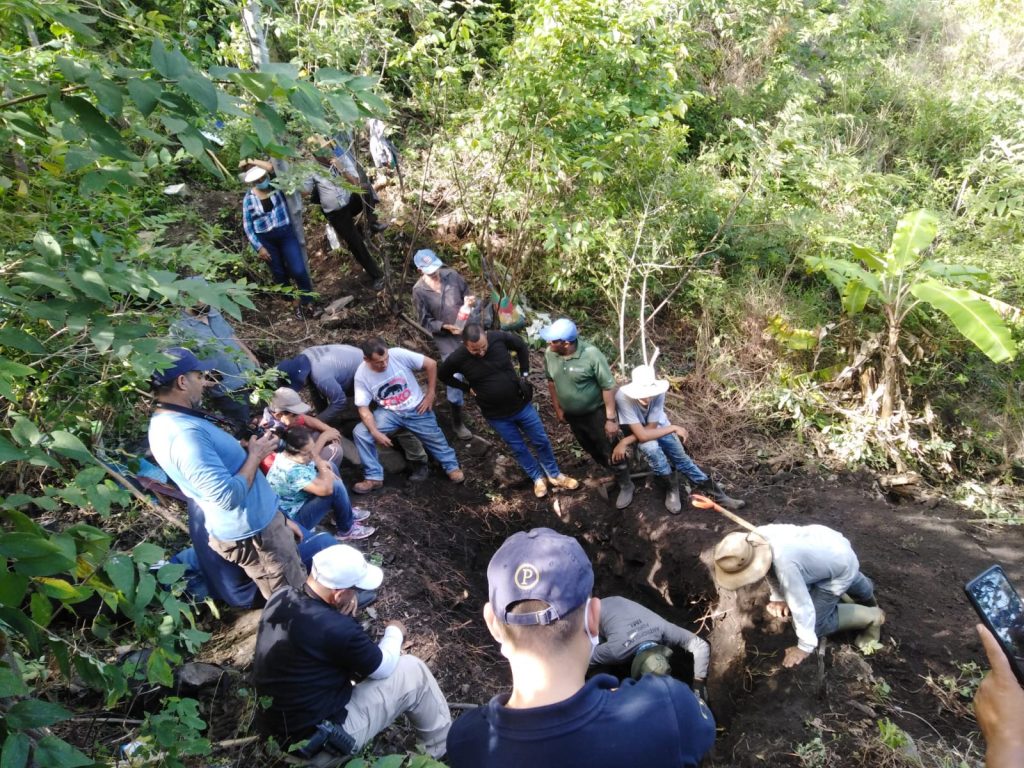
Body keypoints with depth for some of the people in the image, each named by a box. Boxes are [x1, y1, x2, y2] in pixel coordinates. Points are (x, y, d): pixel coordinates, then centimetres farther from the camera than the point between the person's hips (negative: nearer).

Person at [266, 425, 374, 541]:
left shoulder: (286, 454, -8)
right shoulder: (294, 471, -37)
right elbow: (326, 489, -38)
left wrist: (322, 465, -7)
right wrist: (318, 459, -31)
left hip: (295, 501, 10)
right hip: (293, 520, -10)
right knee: (335, 487, -22)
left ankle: (347, 512, 25)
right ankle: (346, 530, 1)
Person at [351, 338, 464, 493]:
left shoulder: (399, 354, -24)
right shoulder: (362, 376, -18)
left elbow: (431, 364, -14)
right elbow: (363, 408, -14)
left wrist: (430, 394, -11)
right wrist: (375, 432, -28)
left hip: (416, 409, -1)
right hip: (389, 412, 1)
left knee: (435, 438, 3)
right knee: (360, 433, -17)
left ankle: (452, 466, 32)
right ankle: (374, 477, -4)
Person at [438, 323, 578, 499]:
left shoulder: (499, 338, -21)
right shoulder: (458, 358, -22)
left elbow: (521, 346, 1)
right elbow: (442, 375, -1)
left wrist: (524, 373, -1)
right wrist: (467, 388, -5)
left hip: (521, 404, 1)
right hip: (496, 415, -1)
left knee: (541, 441, 15)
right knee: (518, 448, 17)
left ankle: (554, 474, 40)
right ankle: (538, 478, 42)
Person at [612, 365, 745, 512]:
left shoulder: (658, 393, -29)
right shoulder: (623, 397, -38)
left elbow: (651, 427, -22)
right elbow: (642, 435, -37)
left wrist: (625, 441, -34)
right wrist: (673, 428, -28)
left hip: (657, 425, 3)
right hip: (635, 431, -3)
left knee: (680, 456, -11)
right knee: (650, 447, -31)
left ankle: (715, 493, 1)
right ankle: (671, 487, -9)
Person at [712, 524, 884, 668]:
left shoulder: (785, 564, -46)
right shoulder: (755, 539, -25)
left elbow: (801, 606, -34)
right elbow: (771, 567, -2)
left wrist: (805, 647, -22)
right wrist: (778, 597, -2)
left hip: (841, 567, -7)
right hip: (829, 543, 7)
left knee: (815, 624, -4)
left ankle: (871, 617, 14)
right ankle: (866, 591, 70)